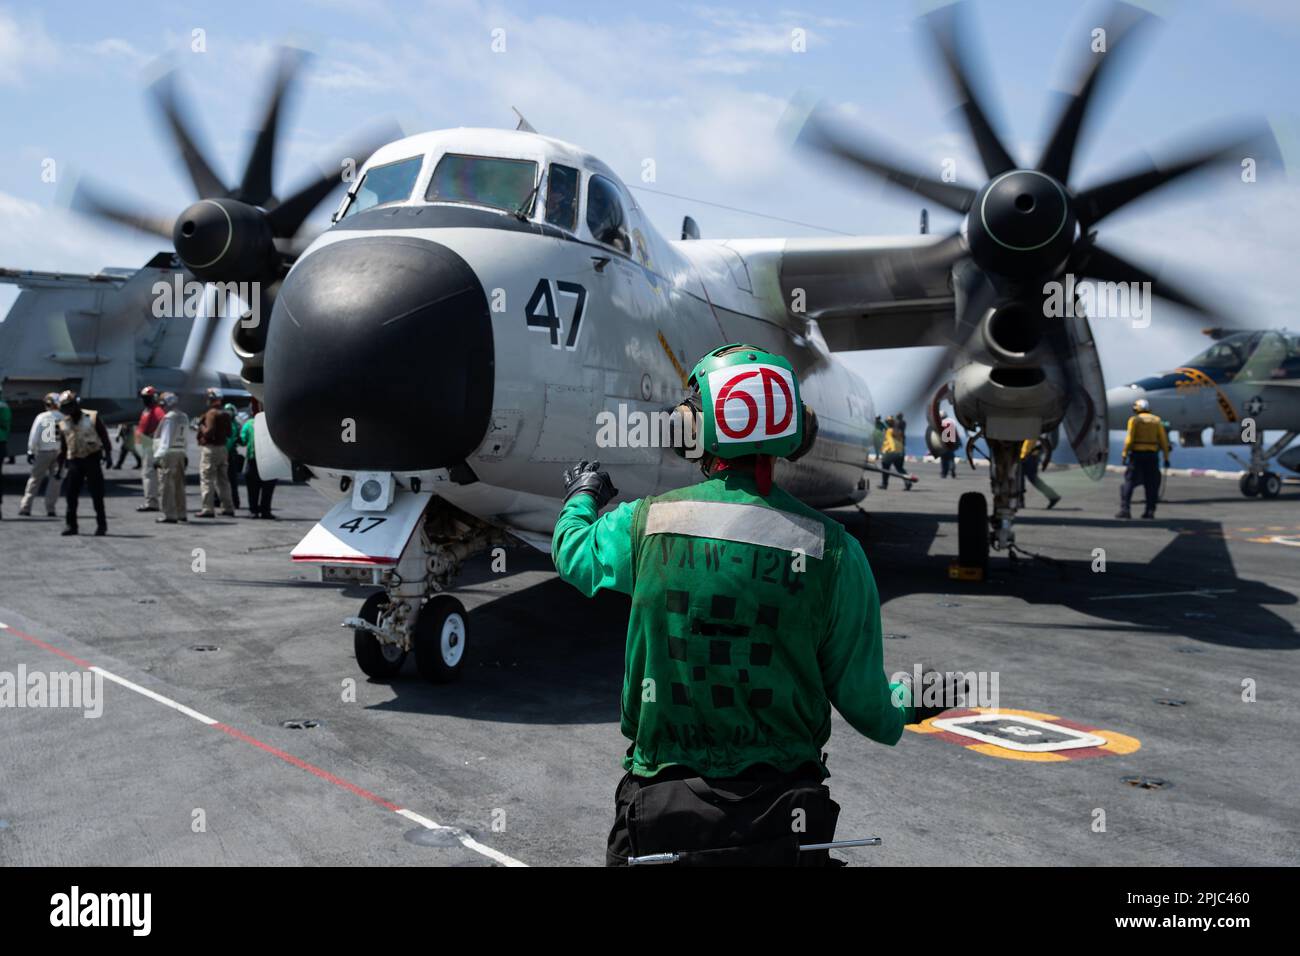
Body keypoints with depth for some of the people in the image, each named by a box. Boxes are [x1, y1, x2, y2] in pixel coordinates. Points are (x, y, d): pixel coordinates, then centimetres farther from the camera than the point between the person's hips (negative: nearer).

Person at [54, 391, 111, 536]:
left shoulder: (92, 417, 0)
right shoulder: (63, 423, 11)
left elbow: (104, 435, 1)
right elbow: (63, 446, 18)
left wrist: (107, 453, -7)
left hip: (92, 458, -4)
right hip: (74, 460, 4)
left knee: (97, 493, -2)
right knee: (71, 493, 1)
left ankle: (101, 525, 5)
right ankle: (71, 524, 11)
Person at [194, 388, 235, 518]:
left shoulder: (211, 413, -13)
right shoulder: (225, 414, 12)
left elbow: (208, 432, -19)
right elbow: (229, 433, 17)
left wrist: (201, 425, -3)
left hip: (210, 448, -8)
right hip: (222, 448, 8)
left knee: (207, 478, -5)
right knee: (223, 479, 13)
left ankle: (208, 509, -8)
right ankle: (228, 507, 15)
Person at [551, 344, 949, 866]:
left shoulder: (646, 523, -9)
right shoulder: (832, 549, -10)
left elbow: (572, 550, 15)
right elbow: (865, 703, -3)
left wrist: (583, 496, 37)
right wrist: (908, 702, 21)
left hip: (662, 807, 0)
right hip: (781, 811, 0)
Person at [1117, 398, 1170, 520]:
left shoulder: (1134, 420, -1)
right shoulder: (1156, 420, 10)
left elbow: (1129, 438, -11)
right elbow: (1163, 440, 5)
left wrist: (1124, 454, -9)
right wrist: (1166, 457, 8)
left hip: (1137, 454, -3)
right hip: (1152, 455, 3)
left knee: (1129, 482, 1)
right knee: (1151, 484, 9)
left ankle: (1125, 509, -6)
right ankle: (1150, 511, 6)